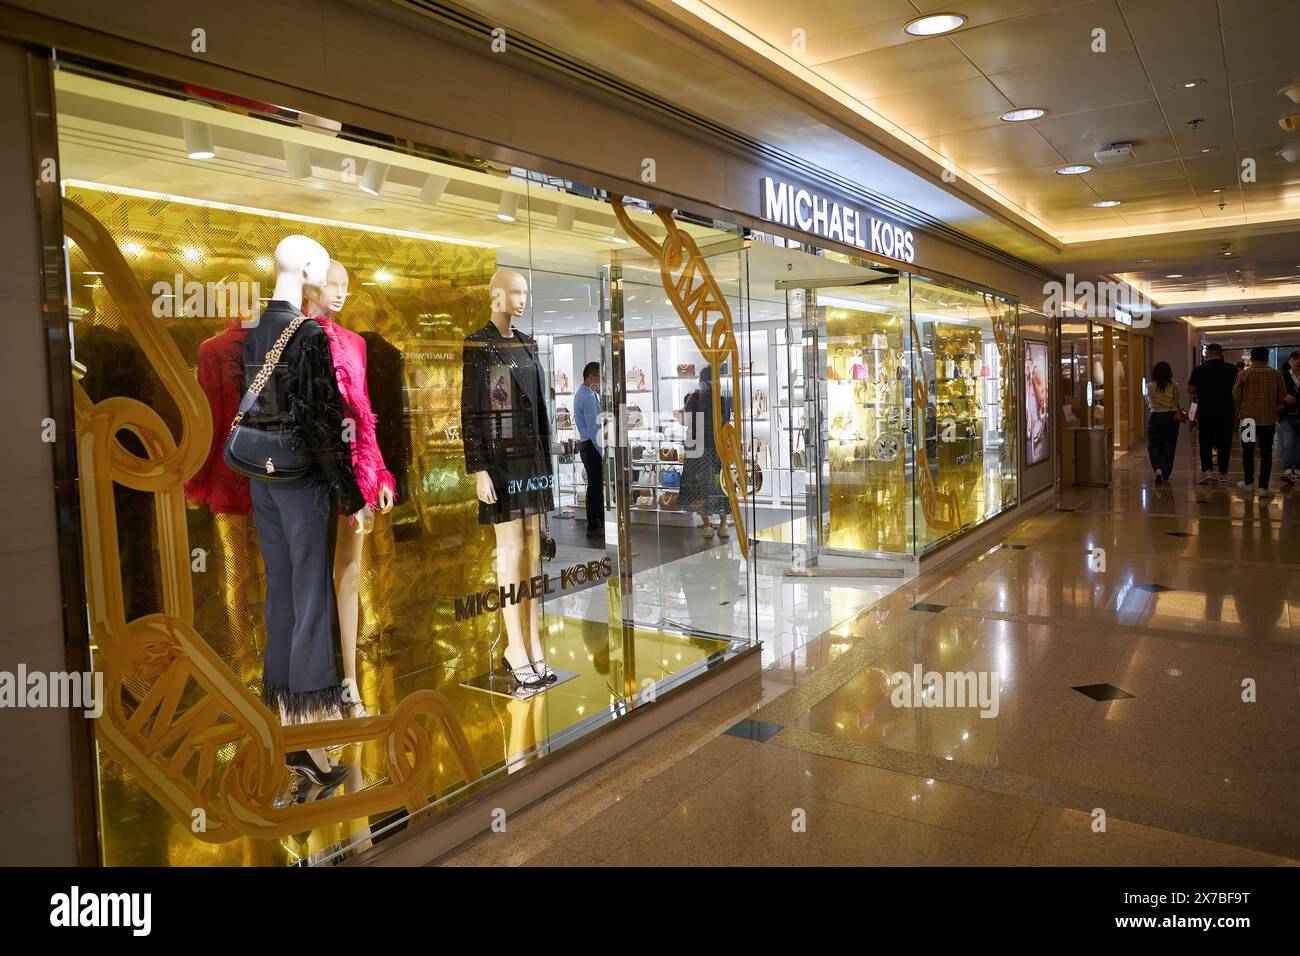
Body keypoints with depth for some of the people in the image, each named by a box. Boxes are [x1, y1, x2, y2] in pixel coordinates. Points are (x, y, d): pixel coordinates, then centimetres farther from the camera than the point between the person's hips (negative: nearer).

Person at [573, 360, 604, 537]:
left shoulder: (582, 394, 15)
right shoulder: (588, 397, -17)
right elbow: (593, 427, -20)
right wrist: (602, 451, -18)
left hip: (587, 445, 10)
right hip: (591, 446, -10)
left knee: (597, 485, 16)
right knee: (595, 486, -3)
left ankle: (601, 522, 25)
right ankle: (593, 527, 4)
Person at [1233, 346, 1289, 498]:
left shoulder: (1244, 374, -6)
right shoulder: (1276, 374, -3)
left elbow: (1236, 397, -5)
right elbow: (1283, 398, -1)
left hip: (1248, 418, 0)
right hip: (1268, 419, 0)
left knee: (1248, 451, 12)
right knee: (1266, 452, 4)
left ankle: (1248, 483, 21)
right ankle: (1263, 487, 0)